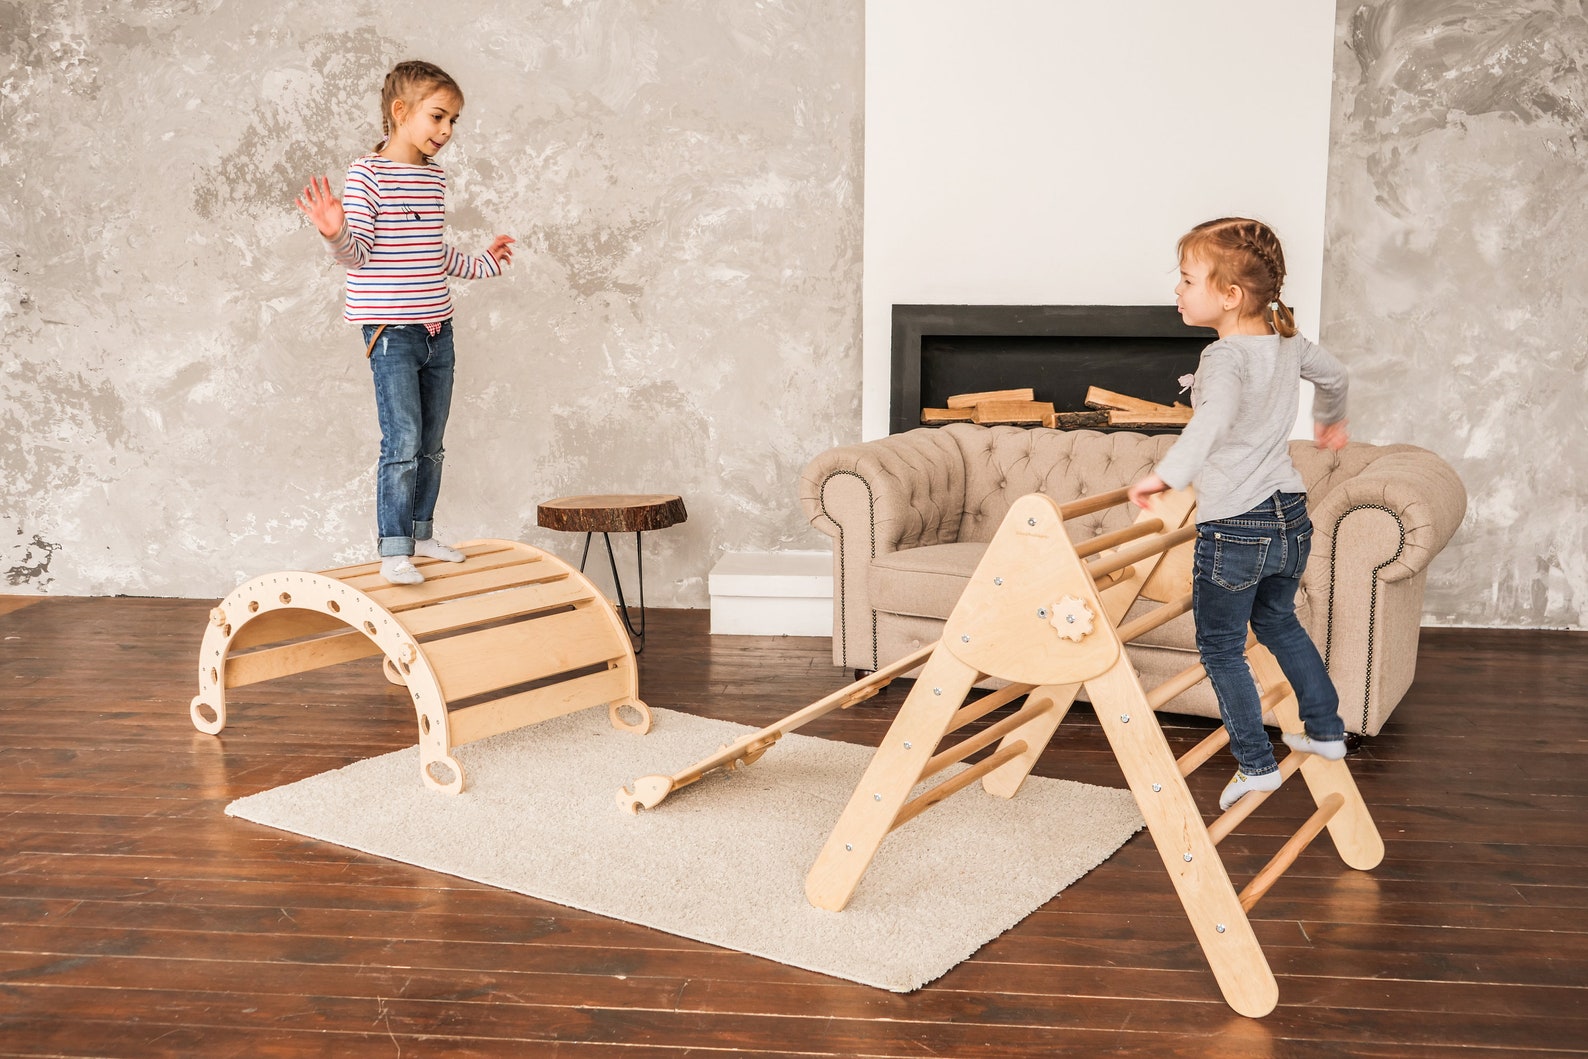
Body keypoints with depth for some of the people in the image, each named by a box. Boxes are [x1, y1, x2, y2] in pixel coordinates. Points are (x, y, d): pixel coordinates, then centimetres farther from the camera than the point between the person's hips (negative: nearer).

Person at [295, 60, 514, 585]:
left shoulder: (435, 178, 13)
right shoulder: (367, 174, -9)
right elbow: (357, 252, -13)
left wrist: (479, 263, 33)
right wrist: (336, 233, -33)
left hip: (437, 328, 7)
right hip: (391, 329, -7)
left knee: (431, 445, 13)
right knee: (402, 444, -11)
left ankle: (420, 534, 25)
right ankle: (393, 551, -4)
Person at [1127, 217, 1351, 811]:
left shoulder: (1225, 357, -20)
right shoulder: (1287, 343, 4)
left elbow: (1217, 414, -42)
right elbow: (1332, 374, 26)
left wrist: (1168, 473, -51)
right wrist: (1330, 421, 46)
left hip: (1234, 528, -8)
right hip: (1291, 517, 8)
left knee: (1220, 647, 8)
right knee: (1278, 623, 28)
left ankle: (1257, 764, 13)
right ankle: (1326, 732, 36)